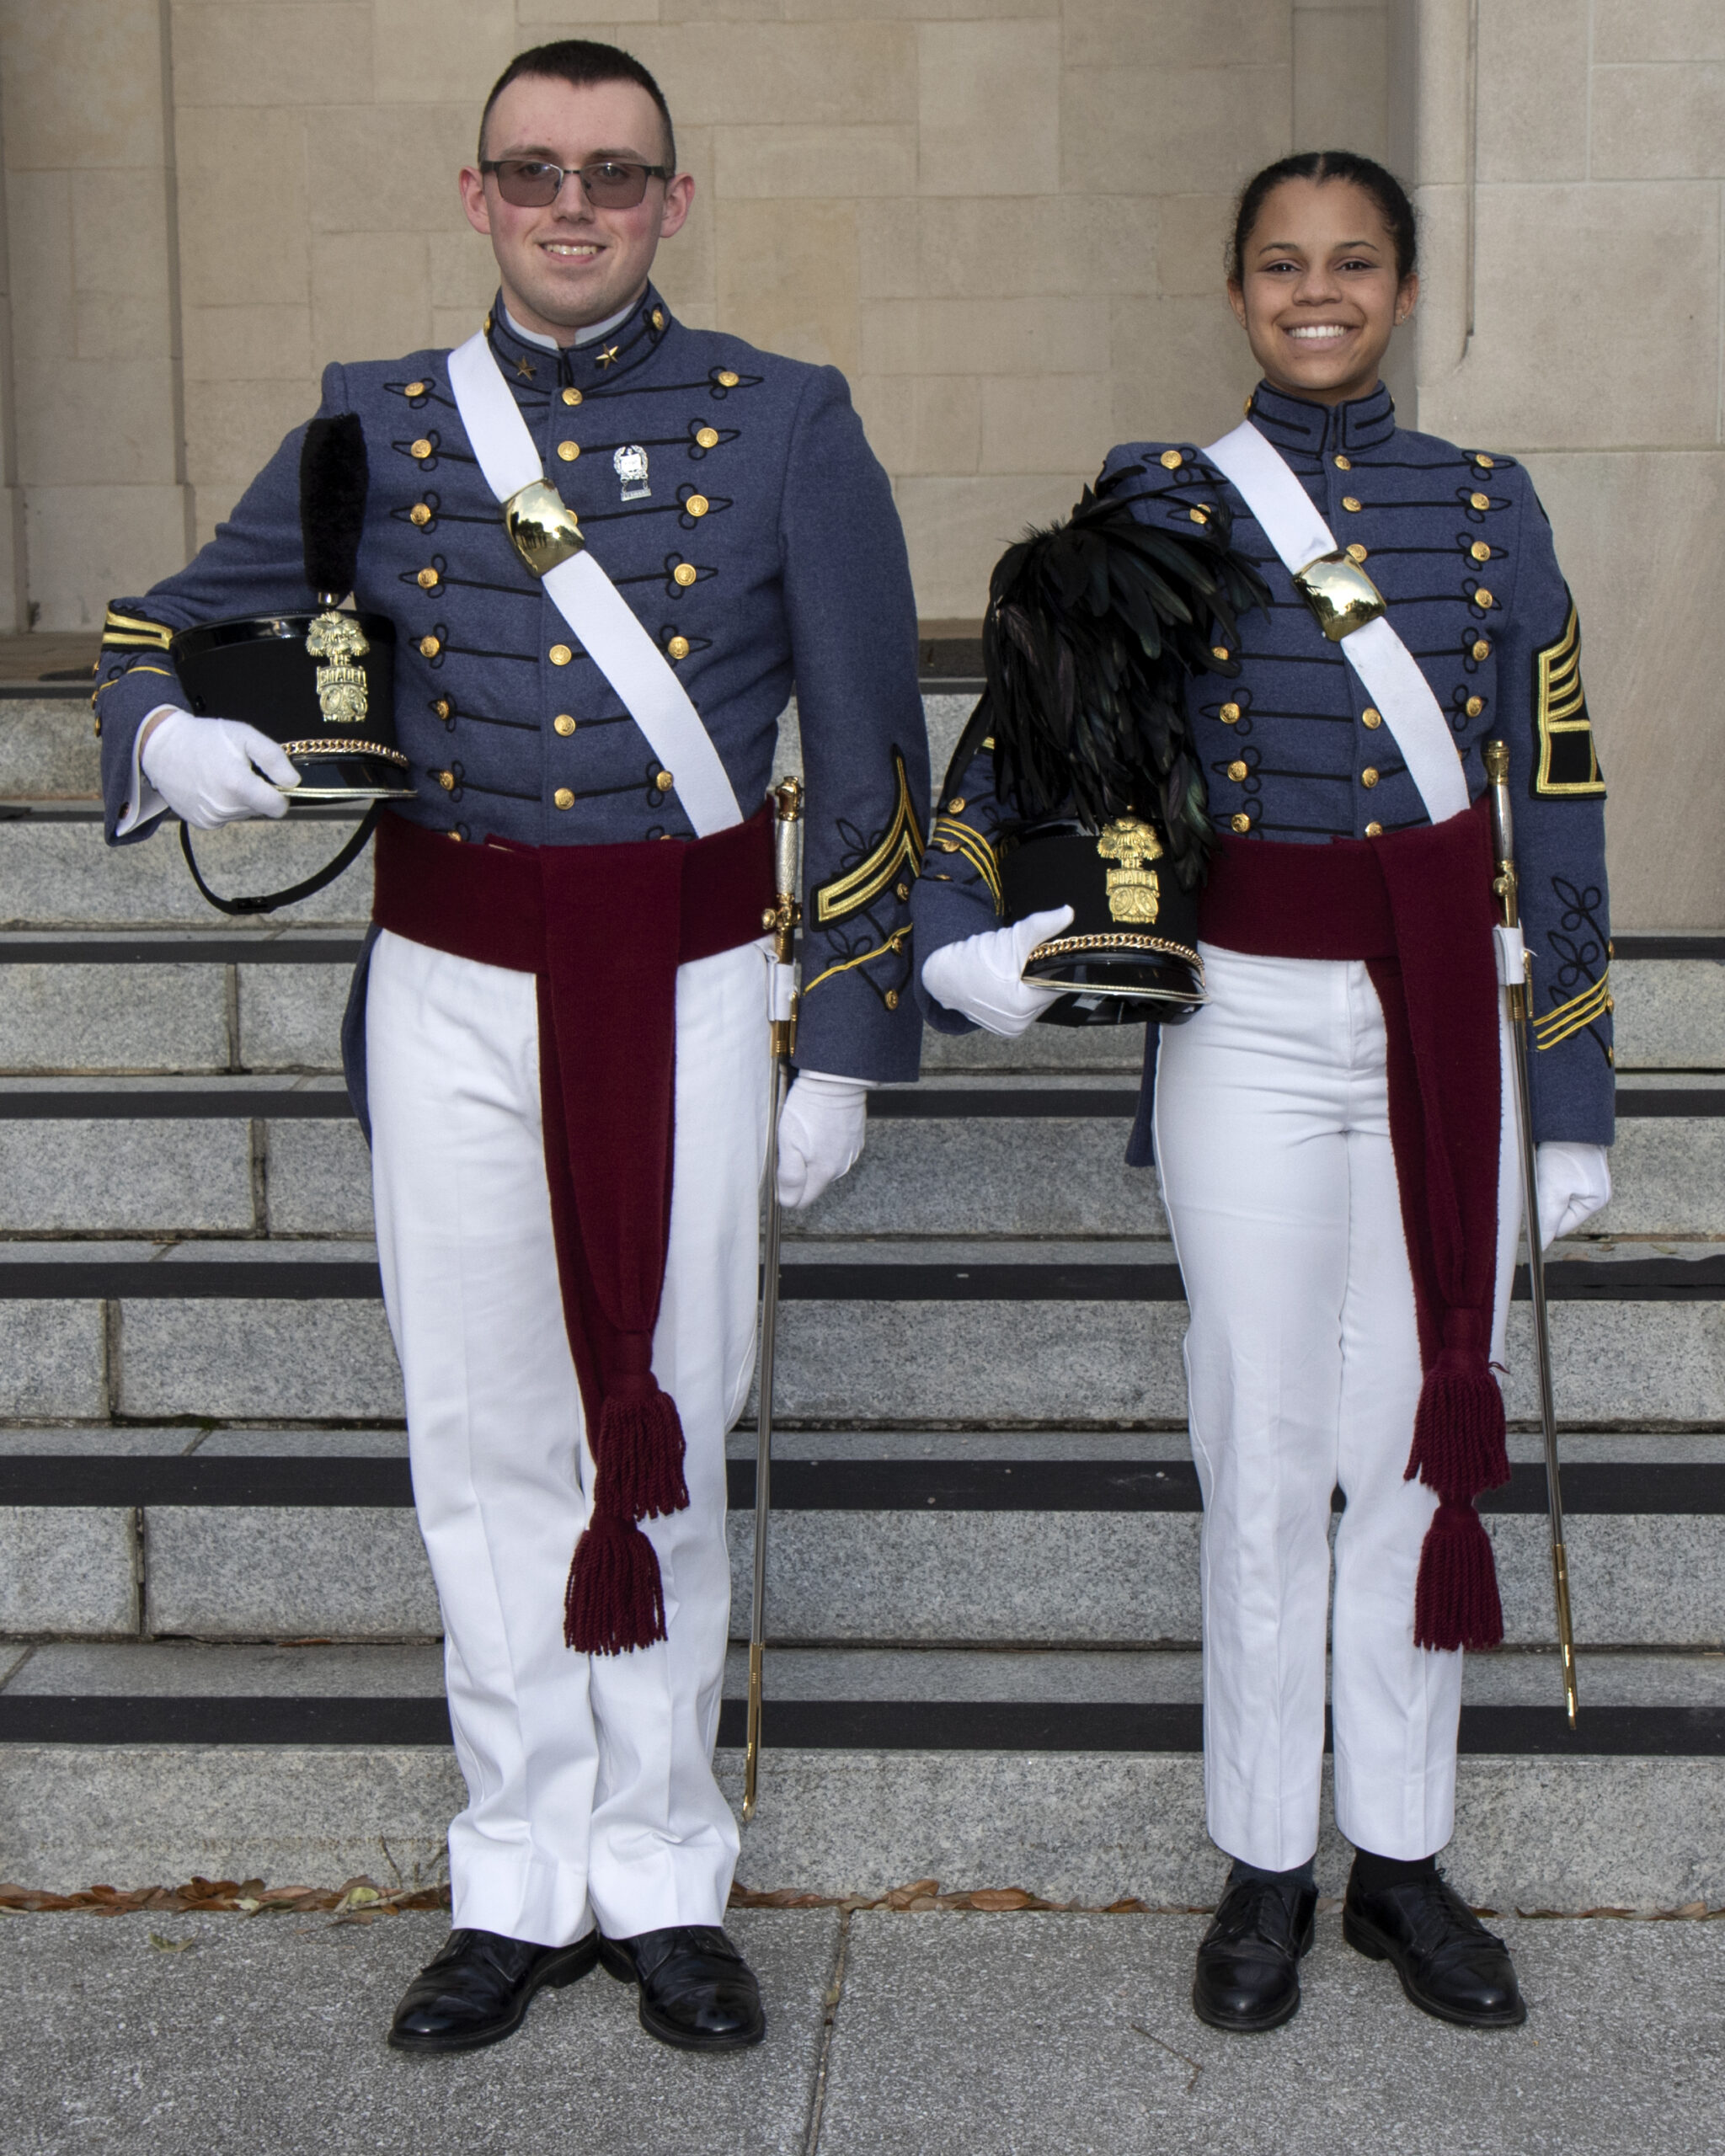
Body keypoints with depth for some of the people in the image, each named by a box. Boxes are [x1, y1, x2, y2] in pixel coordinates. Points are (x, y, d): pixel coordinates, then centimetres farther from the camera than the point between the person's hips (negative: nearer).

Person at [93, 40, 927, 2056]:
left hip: (688, 988, -1)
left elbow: (870, 756, 1)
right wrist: (173, 737, -15)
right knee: (487, 1443, 8)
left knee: (661, 1438, 7)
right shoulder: (374, 426, 4)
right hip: (451, 991, 2)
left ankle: (662, 1877, 22)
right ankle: (522, 1879, 22)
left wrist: (843, 1041, -1)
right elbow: (162, 626, 10)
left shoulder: (787, 425, -1)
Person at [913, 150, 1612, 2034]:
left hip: (1444, 1023, 2)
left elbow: (1555, 819, 6)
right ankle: (1264, 1867, 20)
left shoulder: (1489, 510, 5)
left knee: (1422, 1443, 9)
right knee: (1265, 1453, 5)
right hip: (1249, 1026, -2)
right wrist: (954, 933, -19)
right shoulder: (1162, 505, 1)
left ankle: (1402, 1857, 24)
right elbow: (1024, 728, 0)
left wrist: (1577, 1097, 5)